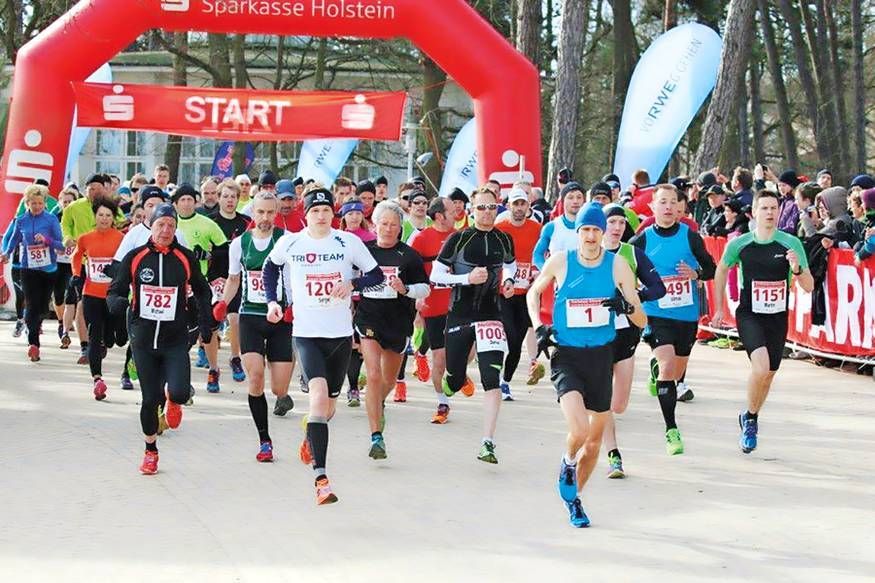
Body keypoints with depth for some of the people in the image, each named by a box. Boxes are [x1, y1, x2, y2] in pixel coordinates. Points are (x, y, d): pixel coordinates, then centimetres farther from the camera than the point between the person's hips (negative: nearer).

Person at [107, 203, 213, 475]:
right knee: (150, 399, 2)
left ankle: (172, 400, 22)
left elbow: (202, 291, 15)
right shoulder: (135, 257, -1)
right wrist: (116, 302, -18)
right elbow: (115, 289, 4)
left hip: (176, 340, -1)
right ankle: (150, 452, 24)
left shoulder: (186, 258, 0)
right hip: (143, 338, 1)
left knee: (179, 392, -19)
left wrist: (205, 323, 9)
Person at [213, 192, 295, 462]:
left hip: (281, 317, -2)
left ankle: (284, 398, 38)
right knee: (255, 374, -17)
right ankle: (265, 441, -3)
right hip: (250, 316, 2)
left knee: (279, 388, -4)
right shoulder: (239, 243, 6)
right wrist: (223, 303, 1)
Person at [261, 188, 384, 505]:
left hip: (341, 333, 2)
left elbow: (376, 275, 4)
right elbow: (270, 267, 19)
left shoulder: (348, 242, -3)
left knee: (329, 404, 15)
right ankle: (320, 477, -28)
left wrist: (352, 284, -14)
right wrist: (271, 300, 8)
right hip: (306, 333, -2)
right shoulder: (290, 243, -1)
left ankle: (310, 440, 52)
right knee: (318, 393, -23)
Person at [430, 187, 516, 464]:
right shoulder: (459, 239, -5)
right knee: (454, 381, 9)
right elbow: (435, 275, -5)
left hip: (490, 315, 1)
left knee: (492, 379, -15)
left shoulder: (504, 240, 4)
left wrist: (508, 281, 4)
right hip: (459, 314, -1)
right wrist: (467, 278, -17)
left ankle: (488, 444, -15)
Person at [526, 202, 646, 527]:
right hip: (566, 356, -2)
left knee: (595, 439, 12)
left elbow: (642, 322, -2)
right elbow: (533, 293, 15)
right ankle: (567, 464, 11)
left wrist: (628, 308, -24)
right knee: (579, 430, -24)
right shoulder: (560, 262, -5)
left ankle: (573, 497, 35)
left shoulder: (617, 266, -3)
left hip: (601, 355, 2)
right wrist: (539, 327, 0)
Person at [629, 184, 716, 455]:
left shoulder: (690, 236, -2)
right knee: (668, 366, -19)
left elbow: (711, 269, 5)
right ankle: (671, 429, -13)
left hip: (687, 314, 2)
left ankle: (656, 369, 46)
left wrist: (696, 273, -14)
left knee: (677, 372, 11)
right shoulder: (642, 240, -4)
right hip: (656, 314, -2)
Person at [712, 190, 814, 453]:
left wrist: (797, 269, -24)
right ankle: (750, 418, -1)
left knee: (769, 374, 11)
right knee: (761, 366, -24)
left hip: (778, 318, 2)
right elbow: (721, 270, 15)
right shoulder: (739, 244, -6)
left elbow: (809, 287, -3)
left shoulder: (791, 244, -6)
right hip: (749, 315, -2)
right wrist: (718, 308, 17)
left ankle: (750, 419, 37)